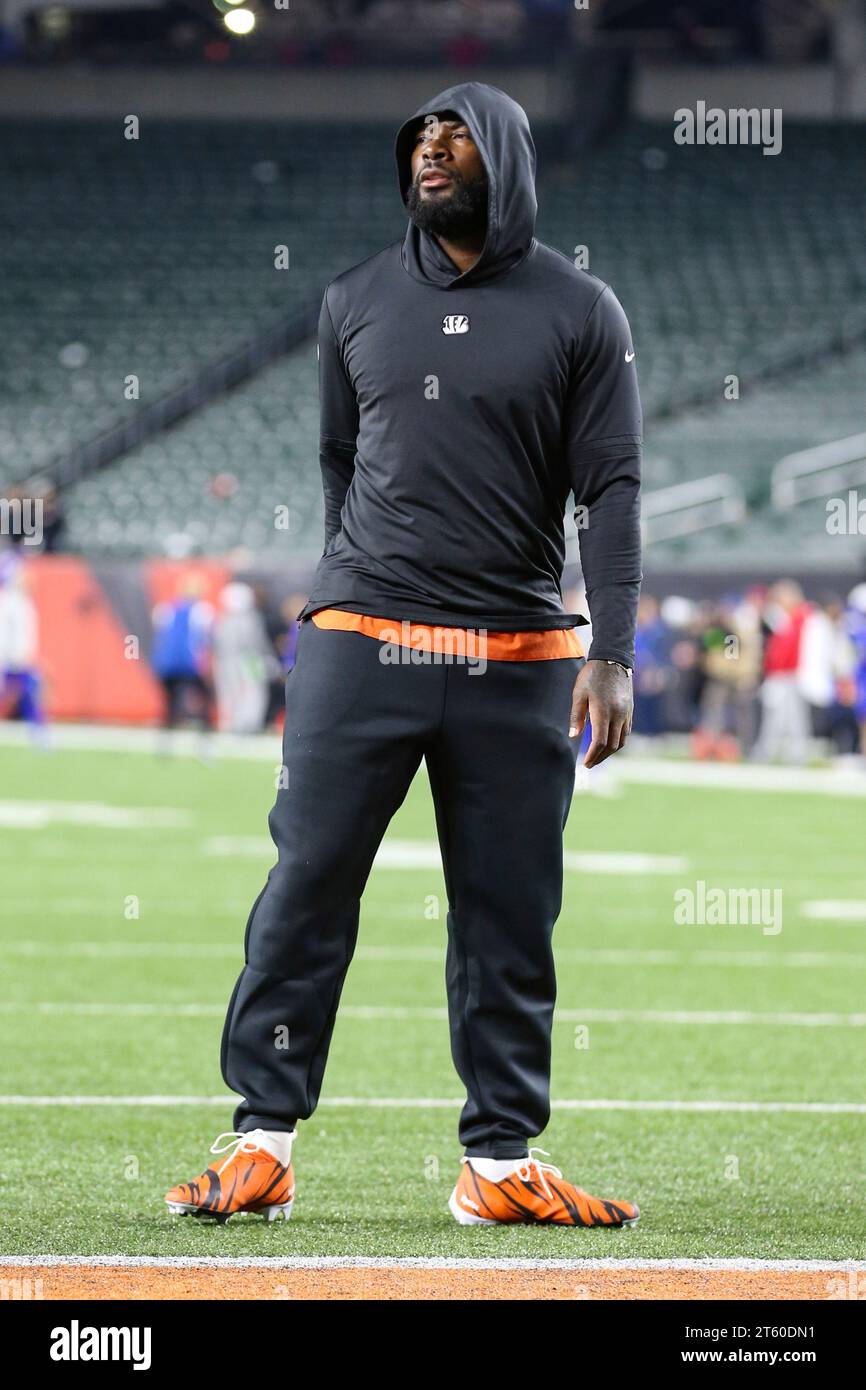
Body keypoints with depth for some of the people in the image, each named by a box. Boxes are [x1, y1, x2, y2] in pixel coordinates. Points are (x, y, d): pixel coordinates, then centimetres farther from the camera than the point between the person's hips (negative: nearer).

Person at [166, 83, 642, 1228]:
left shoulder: (580, 313, 3)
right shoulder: (357, 303, 10)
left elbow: (612, 487, -1)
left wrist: (613, 652, -10)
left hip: (518, 663, -1)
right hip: (360, 647, 1)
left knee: (509, 915, 2)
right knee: (308, 885, -5)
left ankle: (501, 1165, 9)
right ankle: (262, 1144, -1)